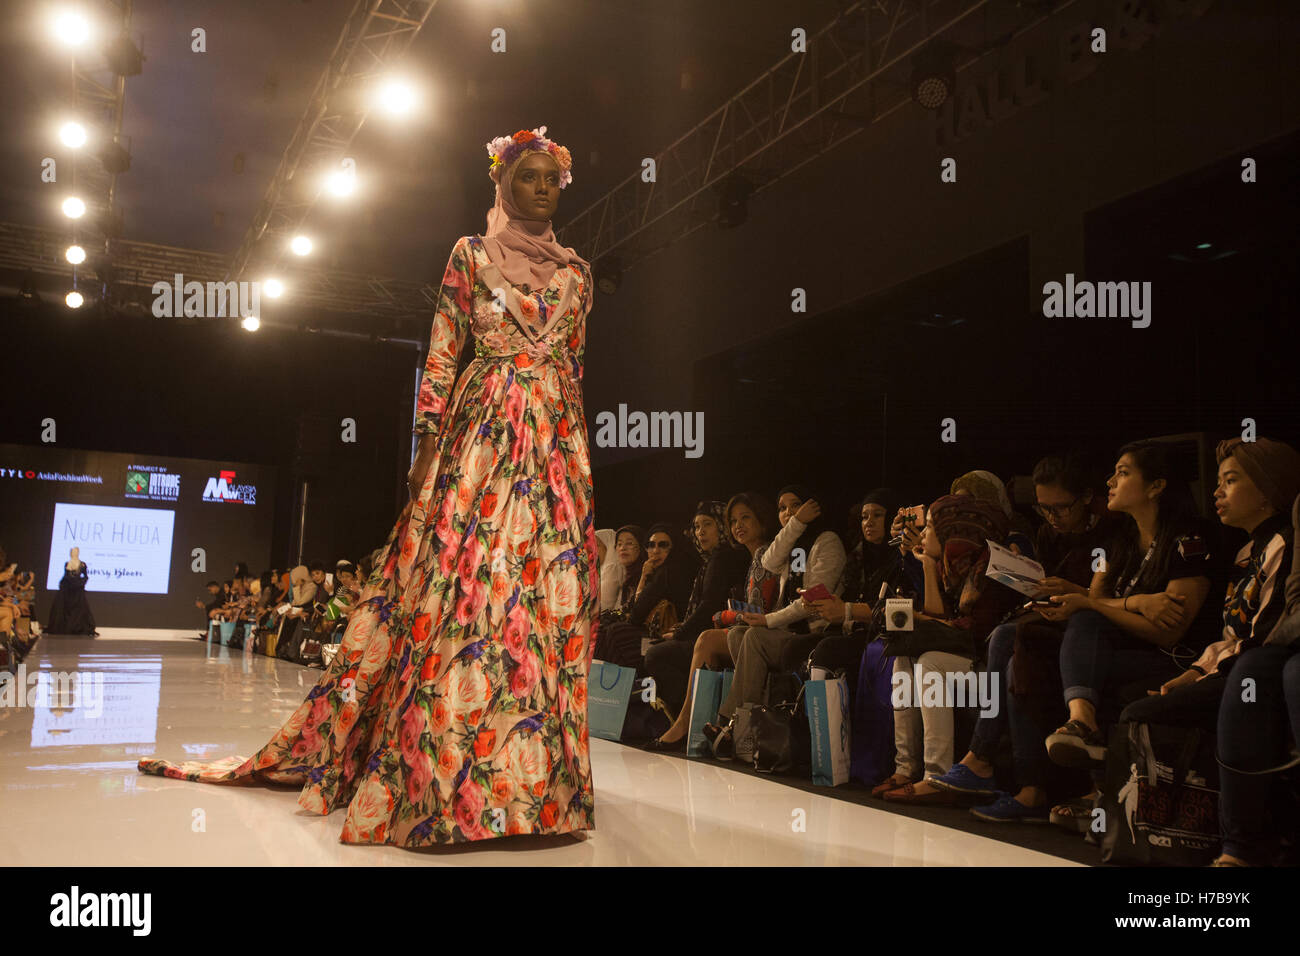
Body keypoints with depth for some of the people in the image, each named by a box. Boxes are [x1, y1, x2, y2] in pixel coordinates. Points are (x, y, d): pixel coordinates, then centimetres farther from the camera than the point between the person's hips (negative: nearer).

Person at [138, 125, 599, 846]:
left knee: (551, 591, -3)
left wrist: (580, 452, 11)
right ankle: (434, 763, -4)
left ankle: (537, 767, 4)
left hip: (558, 440, 3)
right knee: (462, 576, -11)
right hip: (482, 427, -3)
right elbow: (439, 355, 2)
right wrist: (427, 447, -7)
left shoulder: (576, 272, 17)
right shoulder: (470, 255, 8)